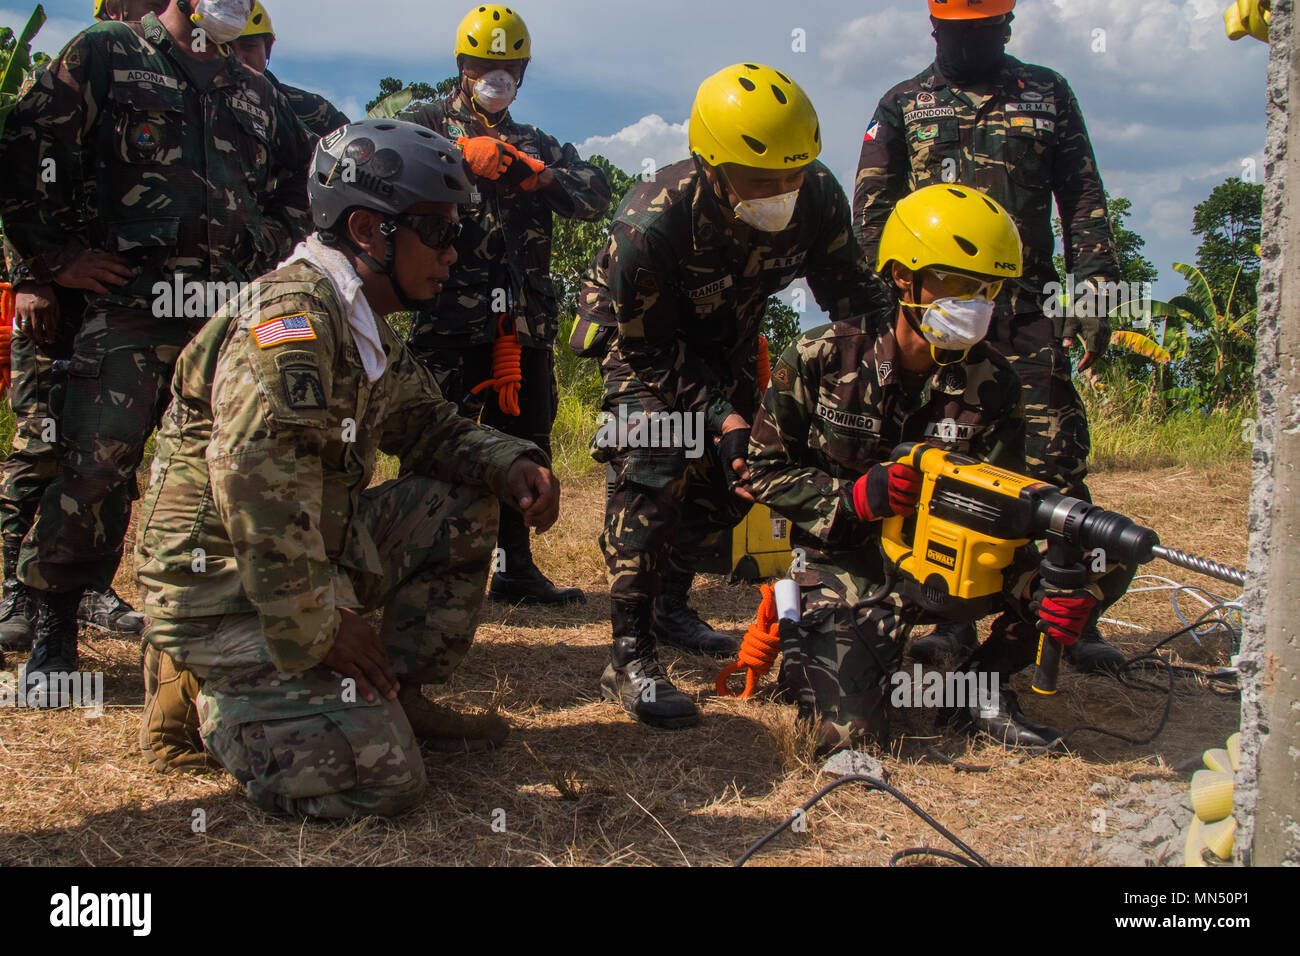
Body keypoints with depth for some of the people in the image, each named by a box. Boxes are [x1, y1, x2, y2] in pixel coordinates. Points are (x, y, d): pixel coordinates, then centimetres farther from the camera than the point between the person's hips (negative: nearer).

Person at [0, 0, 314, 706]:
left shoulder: (259, 97, 22)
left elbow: (296, 203, 31)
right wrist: (58, 257, -1)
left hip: (234, 315, 5)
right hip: (127, 305, -4)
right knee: (94, 469, -11)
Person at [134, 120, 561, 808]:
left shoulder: (367, 327, 11)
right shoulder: (293, 314, -21)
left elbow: (426, 424, 21)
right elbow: (256, 483, -30)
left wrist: (510, 464, -1)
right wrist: (316, 631, -24)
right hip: (226, 590, -10)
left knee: (464, 506, 5)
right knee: (381, 776, -20)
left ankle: (398, 695, 9)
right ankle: (210, 698, 1)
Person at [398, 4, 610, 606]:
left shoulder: (537, 145, 24)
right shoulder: (430, 124, 11)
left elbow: (596, 196, 11)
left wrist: (542, 176, -8)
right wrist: (462, 153, -20)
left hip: (523, 323, 5)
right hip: (450, 317, -5)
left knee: (524, 443, 9)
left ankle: (516, 569, 19)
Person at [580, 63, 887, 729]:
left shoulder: (817, 198, -26)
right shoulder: (650, 222, -39)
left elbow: (849, 297, -10)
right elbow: (648, 348, -27)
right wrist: (721, 415, -33)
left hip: (726, 336, 6)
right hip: (639, 334, -5)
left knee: (730, 478, 8)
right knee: (651, 473, -23)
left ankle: (670, 606, 31)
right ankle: (629, 658, -18)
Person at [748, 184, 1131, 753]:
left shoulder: (991, 381, -7)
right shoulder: (823, 359, -13)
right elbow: (765, 470, -6)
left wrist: (1054, 584, -27)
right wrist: (852, 498, -24)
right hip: (852, 566, -3)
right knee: (850, 731, -22)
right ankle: (800, 648, 14)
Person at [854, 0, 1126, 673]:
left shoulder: (1048, 95, 15)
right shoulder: (902, 107, 13)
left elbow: (1084, 204, 14)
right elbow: (873, 210, 8)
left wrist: (1095, 291, 4)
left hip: (1027, 309, 0)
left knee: (1055, 455, -6)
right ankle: (953, 619, 6)